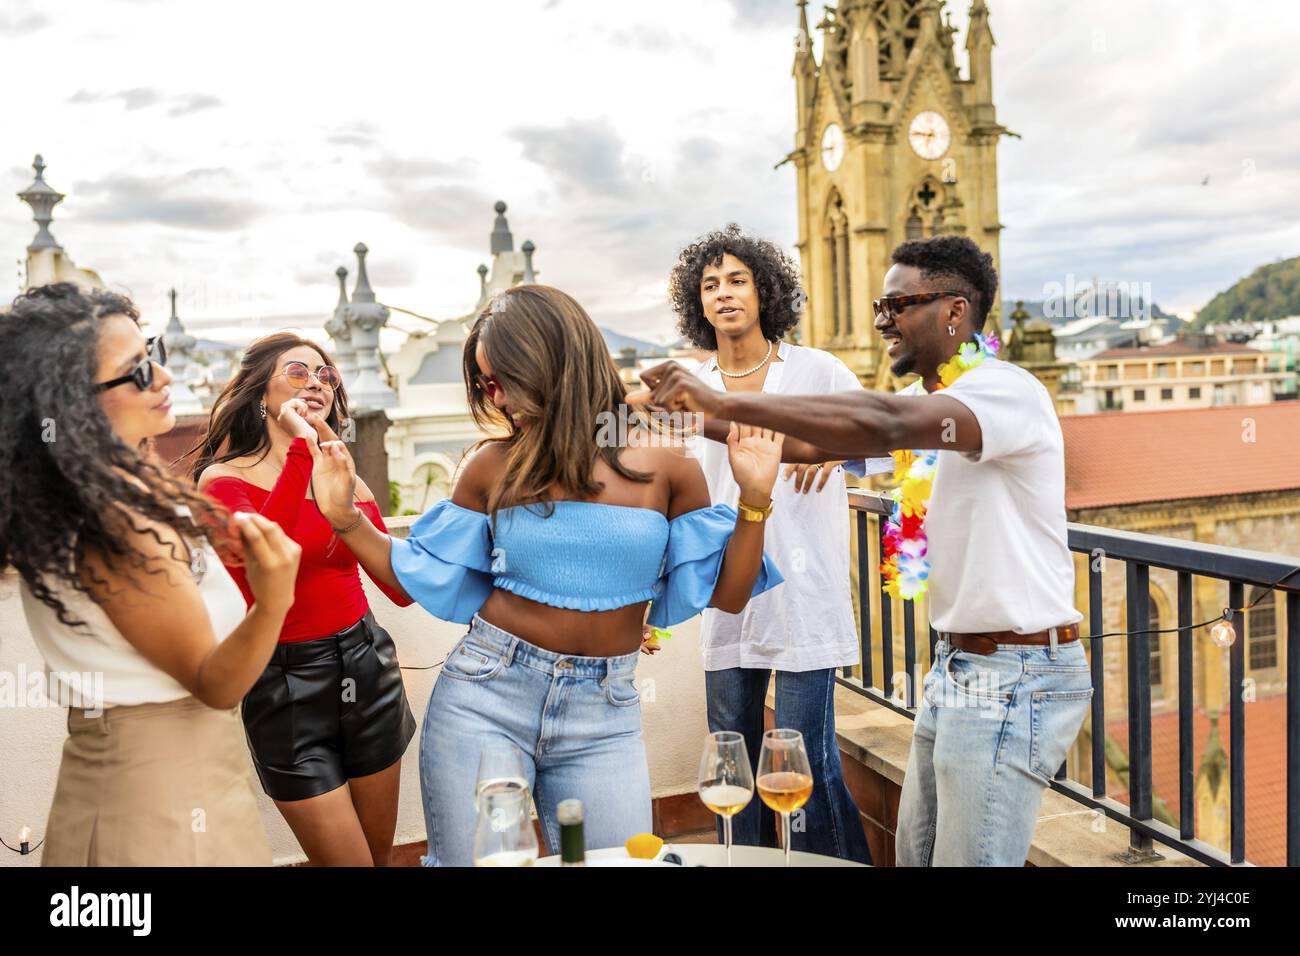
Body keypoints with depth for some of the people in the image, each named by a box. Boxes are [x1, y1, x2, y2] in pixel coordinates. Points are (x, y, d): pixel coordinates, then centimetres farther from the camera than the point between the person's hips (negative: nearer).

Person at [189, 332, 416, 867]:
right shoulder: (225, 478, -6)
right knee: (348, 862, 2)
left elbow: (402, 588, 5)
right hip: (287, 684, -4)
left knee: (381, 853, 15)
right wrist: (300, 448, -26)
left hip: (367, 667, 4)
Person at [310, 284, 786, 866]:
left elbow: (725, 596, 0)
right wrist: (347, 519, -3)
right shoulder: (494, 467, 0)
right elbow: (428, 578, 8)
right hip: (482, 693, 0)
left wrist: (754, 498, -12)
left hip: (603, 713, 0)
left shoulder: (664, 465, -2)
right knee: (467, 861, 6)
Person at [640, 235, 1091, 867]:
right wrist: (701, 418, -6)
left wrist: (725, 402, -35)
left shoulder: (1007, 389, -17)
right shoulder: (929, 402, 13)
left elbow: (885, 426, -35)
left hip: (1013, 678, -8)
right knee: (915, 853, 15)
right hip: (958, 668, 8)